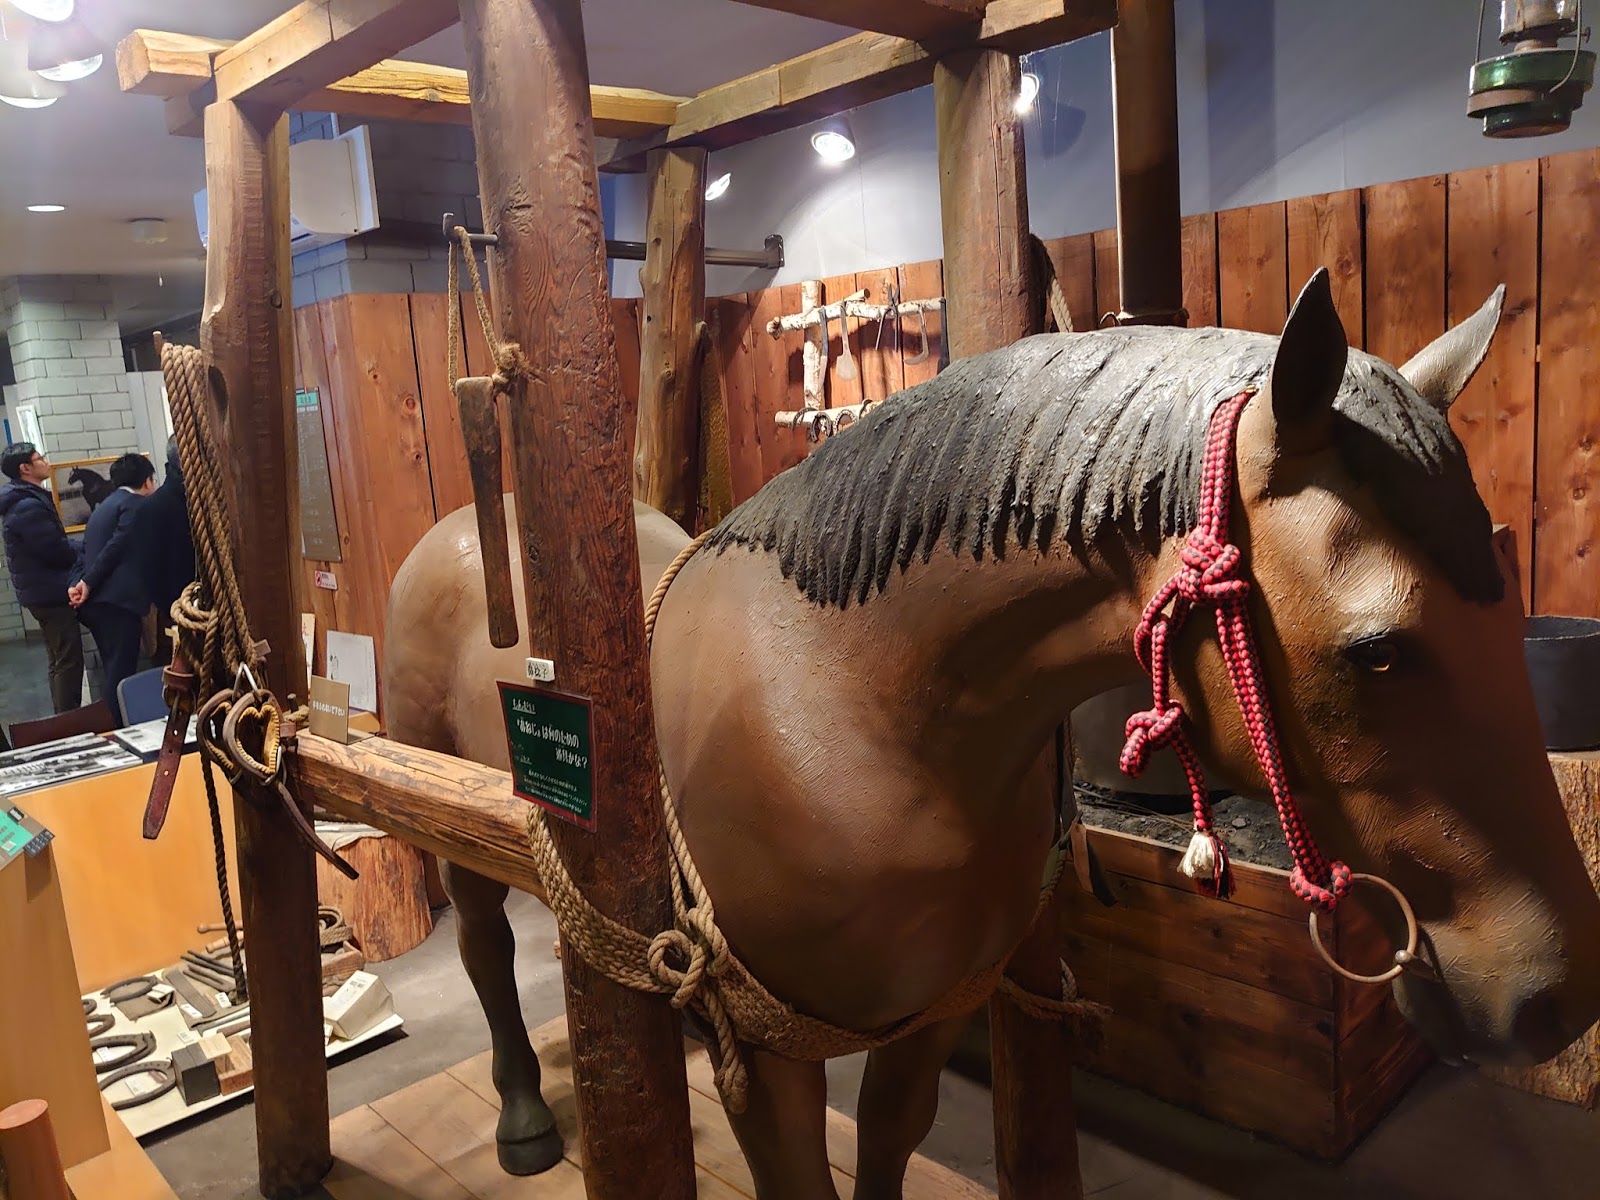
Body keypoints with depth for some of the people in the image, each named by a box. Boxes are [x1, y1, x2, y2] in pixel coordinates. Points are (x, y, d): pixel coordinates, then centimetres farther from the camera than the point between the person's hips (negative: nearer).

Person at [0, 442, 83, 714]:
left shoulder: (27, 499, 14)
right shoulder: (28, 506, -19)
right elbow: (58, 552, -22)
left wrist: (76, 547, 1)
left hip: (45, 592, 11)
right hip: (51, 593, -11)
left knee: (59, 661, 17)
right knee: (69, 661, -8)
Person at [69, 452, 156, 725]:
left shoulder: (104, 507, 24)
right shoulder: (136, 504, -3)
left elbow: (85, 551, 15)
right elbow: (116, 547, -13)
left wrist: (76, 584, 2)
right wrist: (89, 583, -10)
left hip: (95, 602, 9)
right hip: (119, 600, -9)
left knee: (115, 671, 13)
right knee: (121, 673, -7)